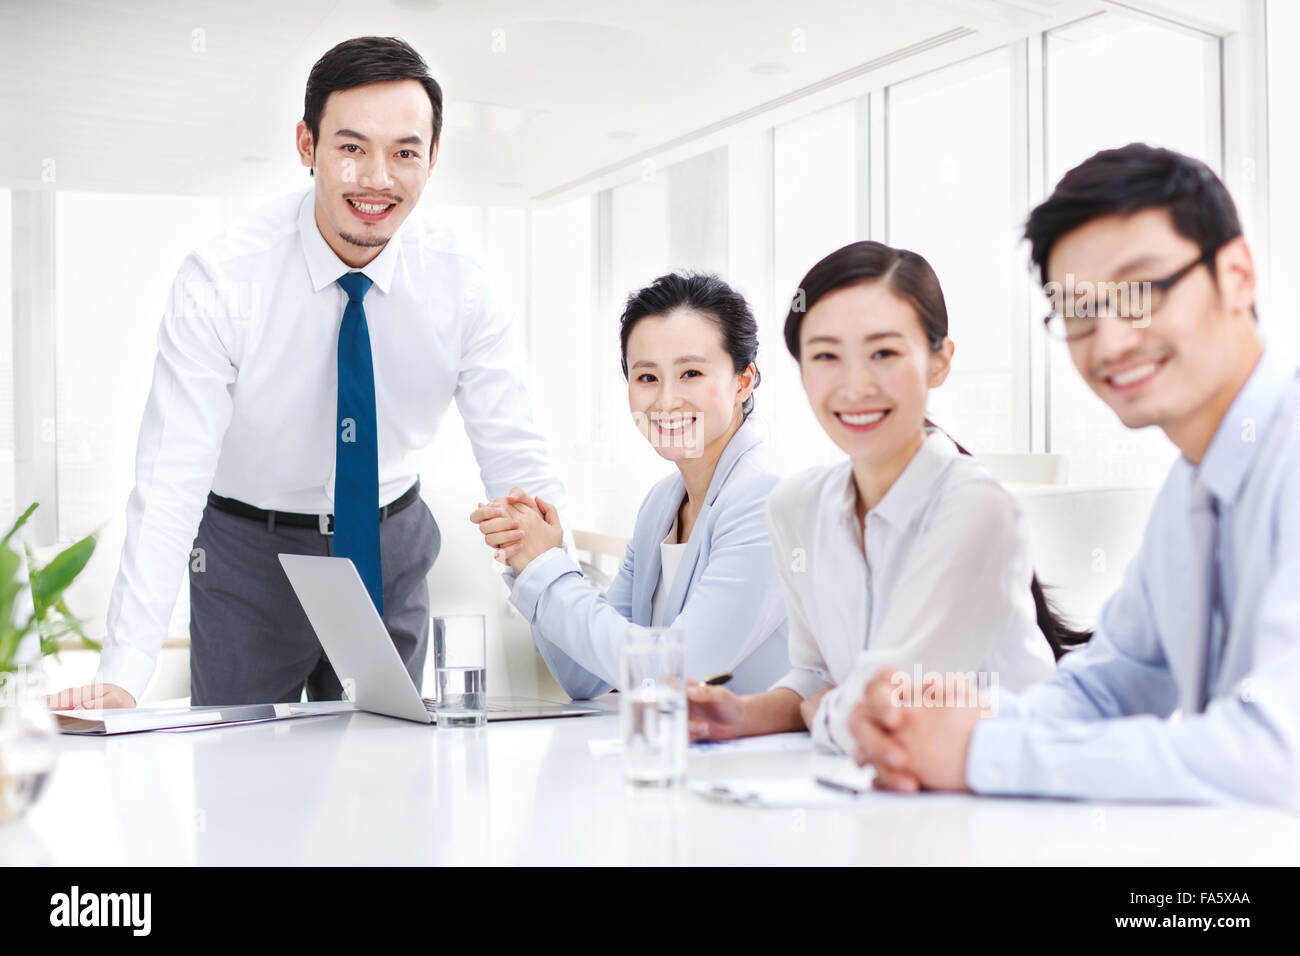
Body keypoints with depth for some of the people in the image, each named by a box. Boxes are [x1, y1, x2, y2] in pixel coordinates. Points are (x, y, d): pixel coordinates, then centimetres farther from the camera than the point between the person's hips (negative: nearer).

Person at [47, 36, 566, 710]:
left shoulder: (457, 286, -14)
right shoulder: (221, 281, -21)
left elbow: (517, 466, -13)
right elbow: (172, 483, -26)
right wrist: (122, 679, -34)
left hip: (391, 548, 2)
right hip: (249, 552, -2)